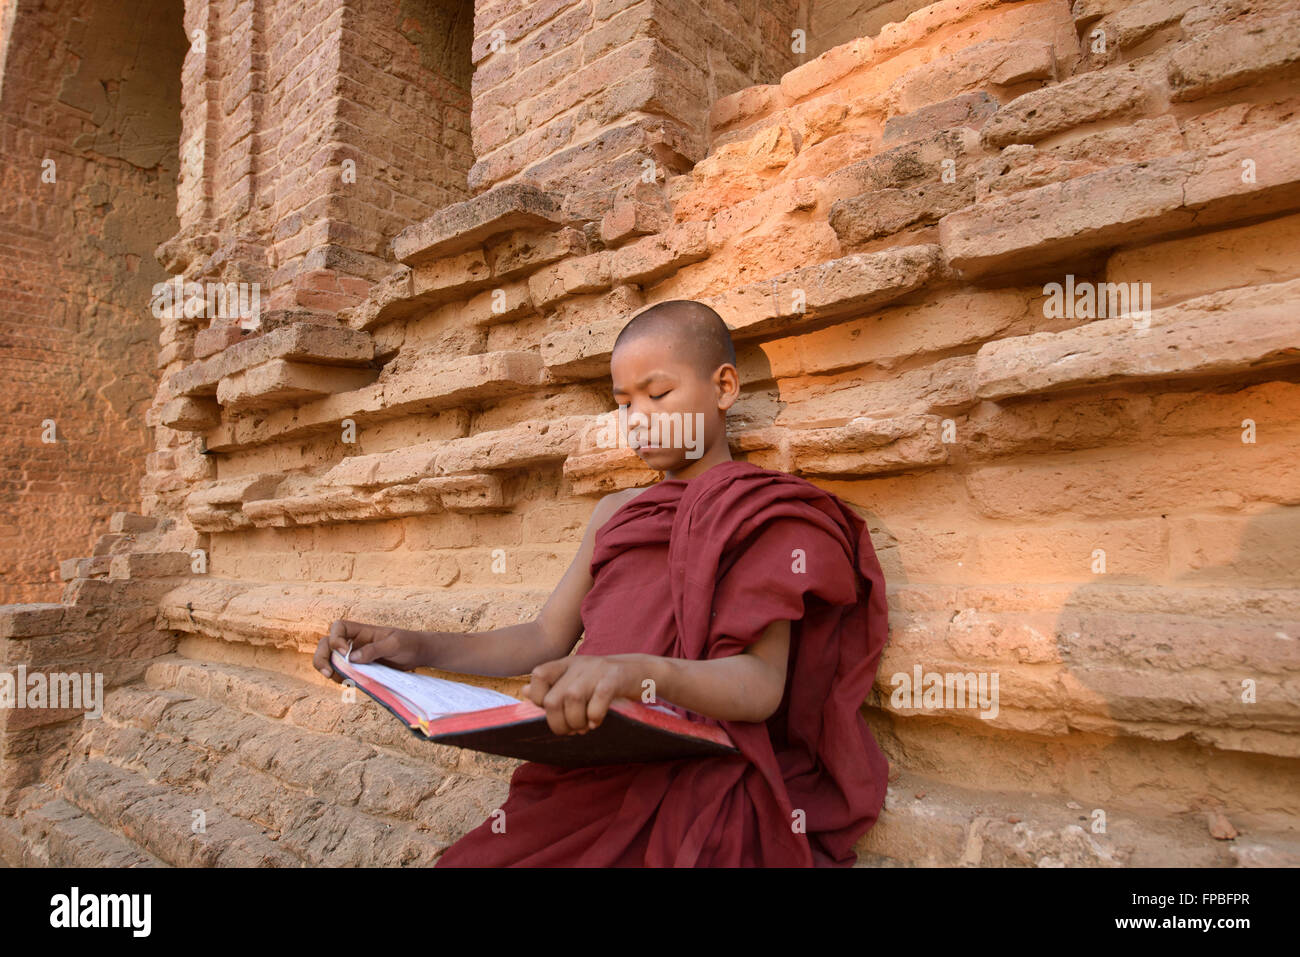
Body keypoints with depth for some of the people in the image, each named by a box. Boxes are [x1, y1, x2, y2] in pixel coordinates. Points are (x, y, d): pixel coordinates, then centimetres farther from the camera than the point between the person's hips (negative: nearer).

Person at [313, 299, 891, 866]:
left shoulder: (767, 513, -1)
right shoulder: (616, 512, 19)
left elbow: (762, 683, -14)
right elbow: (546, 639, 16)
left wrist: (642, 672, -34)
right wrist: (420, 649, 2)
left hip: (702, 787, -4)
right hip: (592, 775, 5)